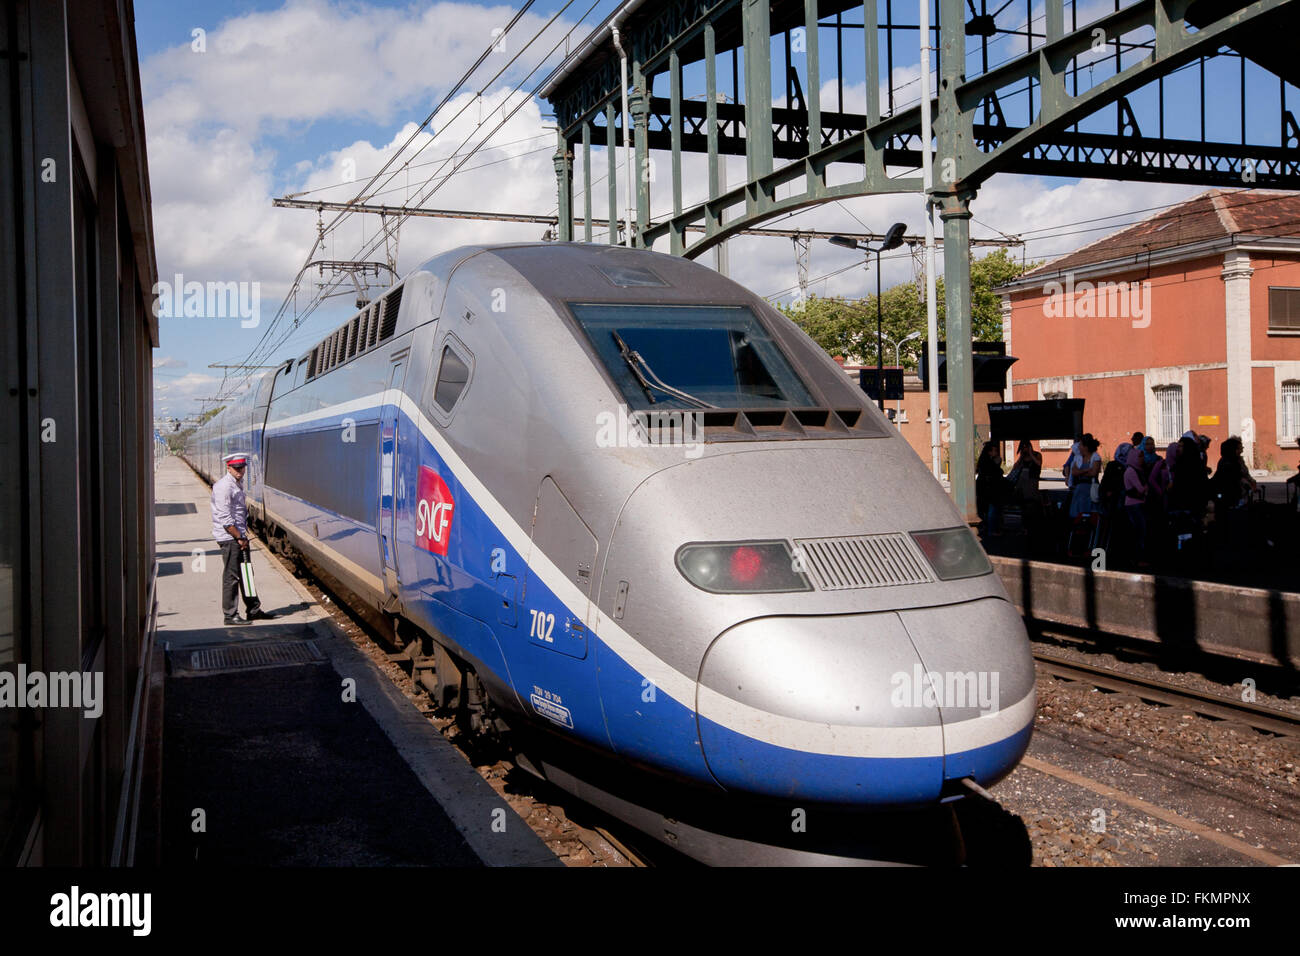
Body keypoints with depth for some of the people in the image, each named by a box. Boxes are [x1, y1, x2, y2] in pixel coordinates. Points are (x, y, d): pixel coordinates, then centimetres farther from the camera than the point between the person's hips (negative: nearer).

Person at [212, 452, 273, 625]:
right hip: (229, 537, -10)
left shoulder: (239, 483, 15)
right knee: (231, 576, -5)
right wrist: (239, 537, -16)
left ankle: (253, 610, 23)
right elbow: (225, 519, -20)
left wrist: (244, 535, 16)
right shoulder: (224, 486, -15)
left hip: (239, 536, 10)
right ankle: (230, 615, 2)